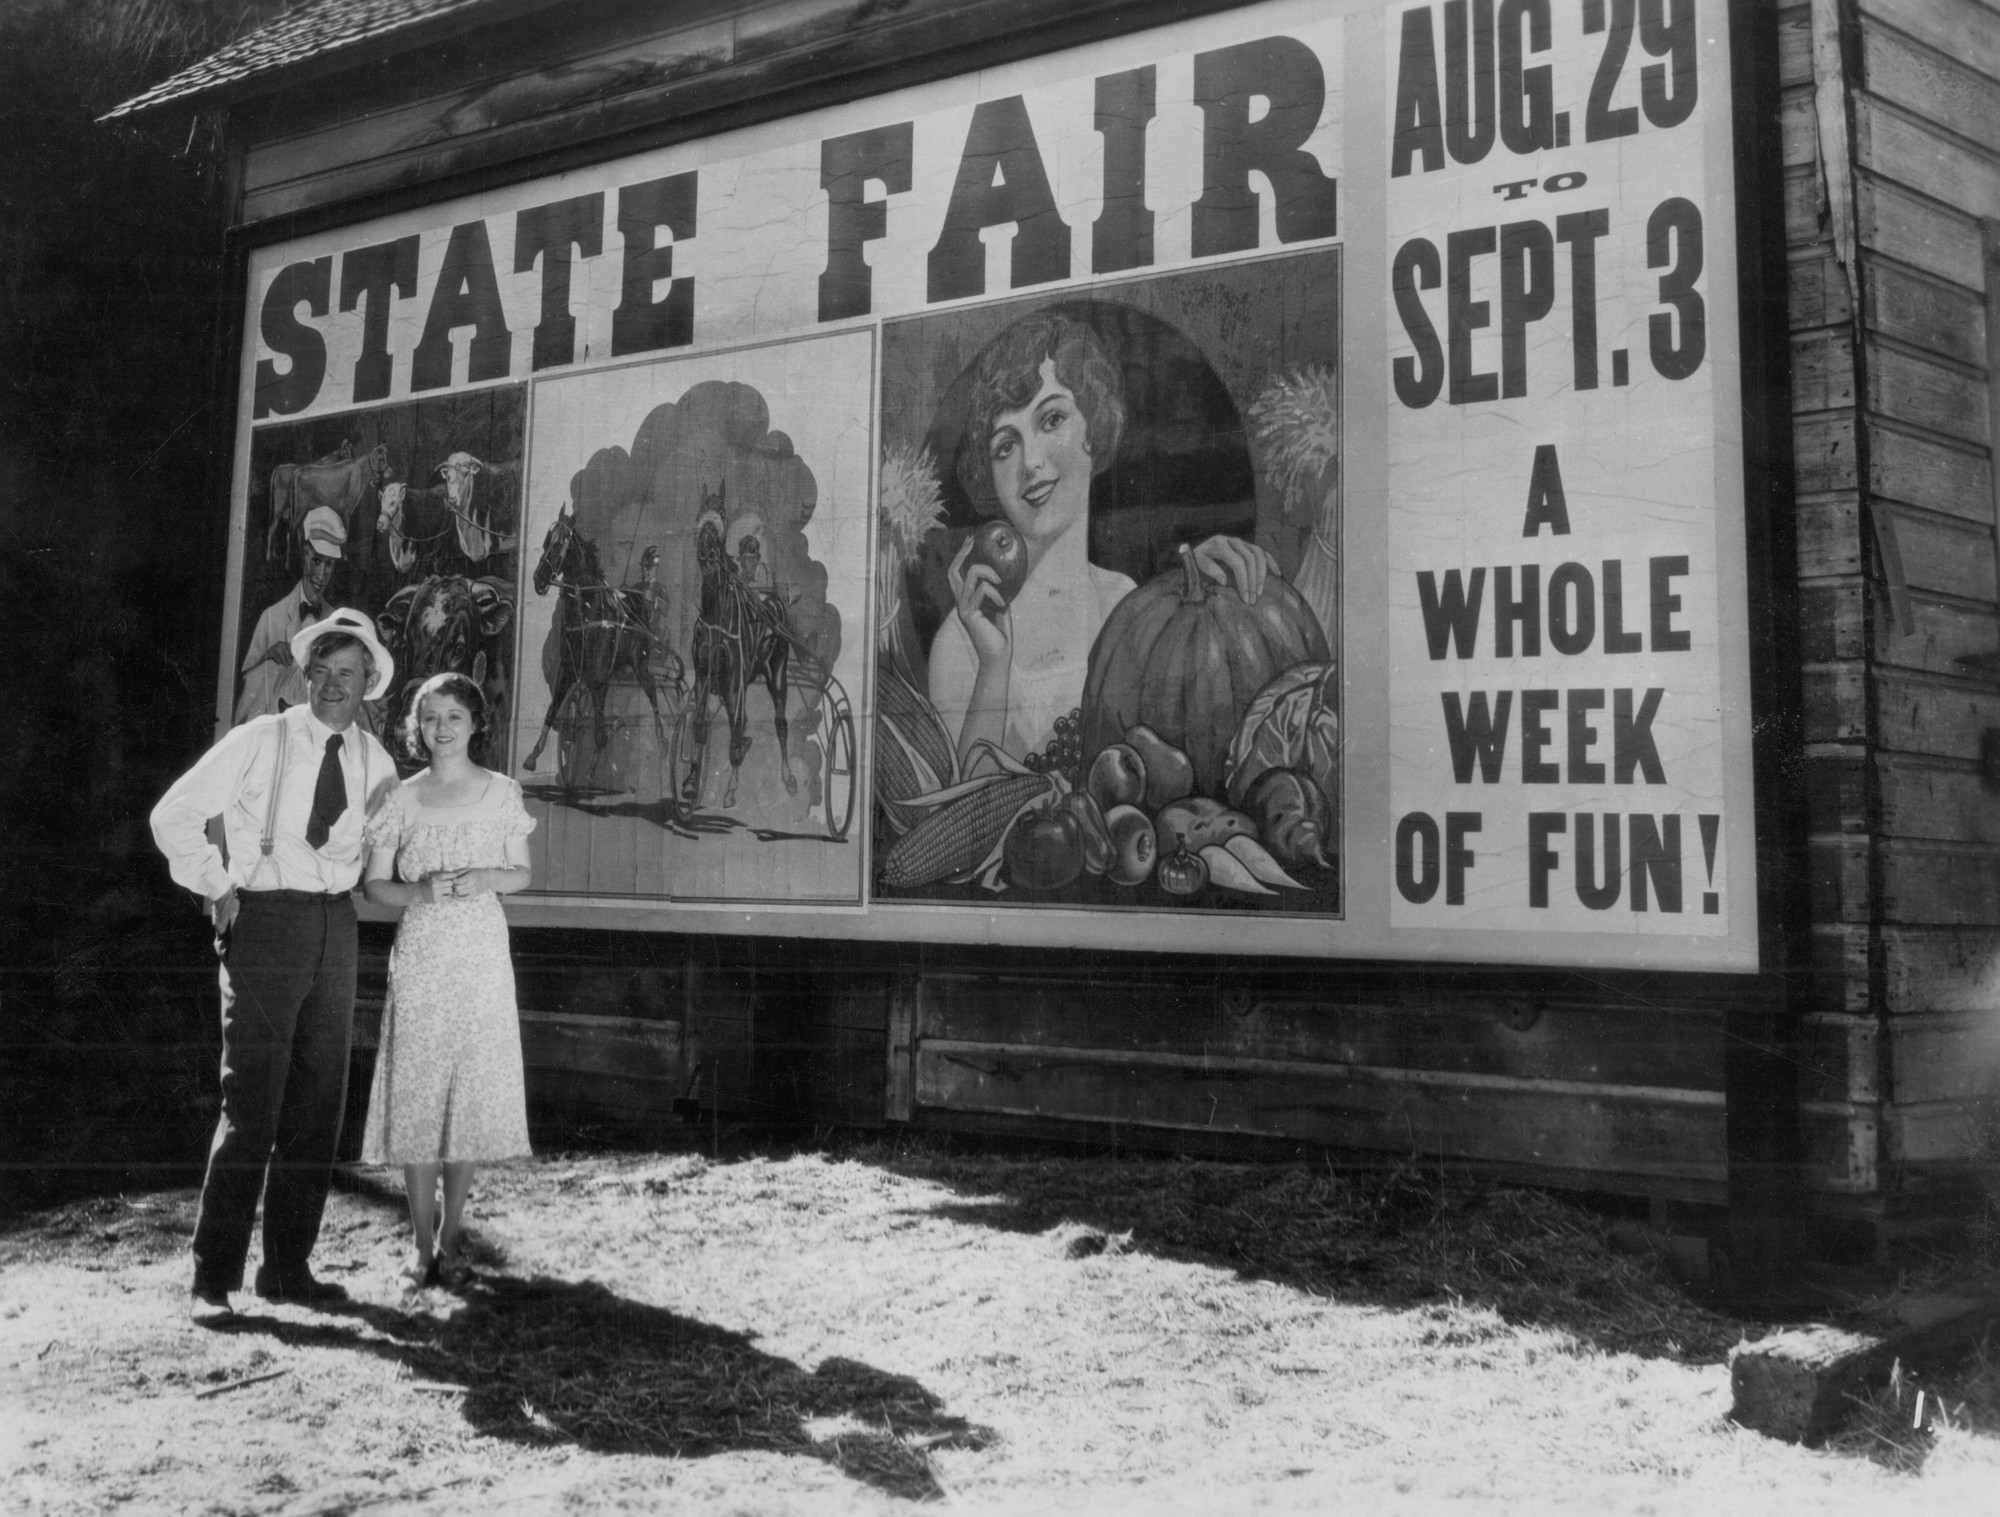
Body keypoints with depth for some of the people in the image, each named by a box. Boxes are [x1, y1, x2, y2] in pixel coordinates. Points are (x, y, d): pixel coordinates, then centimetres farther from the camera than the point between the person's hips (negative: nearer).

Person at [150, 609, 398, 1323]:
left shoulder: (373, 759, 9)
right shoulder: (259, 742, -3)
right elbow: (173, 815, 0)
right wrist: (217, 887, -4)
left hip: (337, 926, 5)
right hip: (265, 922, -5)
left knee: (318, 1108, 6)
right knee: (251, 1105, -11)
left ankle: (288, 1268, 16)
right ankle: (215, 1278, -4)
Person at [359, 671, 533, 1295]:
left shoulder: (501, 793, 4)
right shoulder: (403, 799, 4)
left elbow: (521, 873, 9)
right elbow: (375, 885, 6)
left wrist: (484, 879, -11)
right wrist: (419, 892, -13)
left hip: (481, 957, 0)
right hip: (419, 957, 0)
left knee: (472, 1091, 1)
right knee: (416, 1095, -1)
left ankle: (451, 1239, 12)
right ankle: (423, 1245, 7)